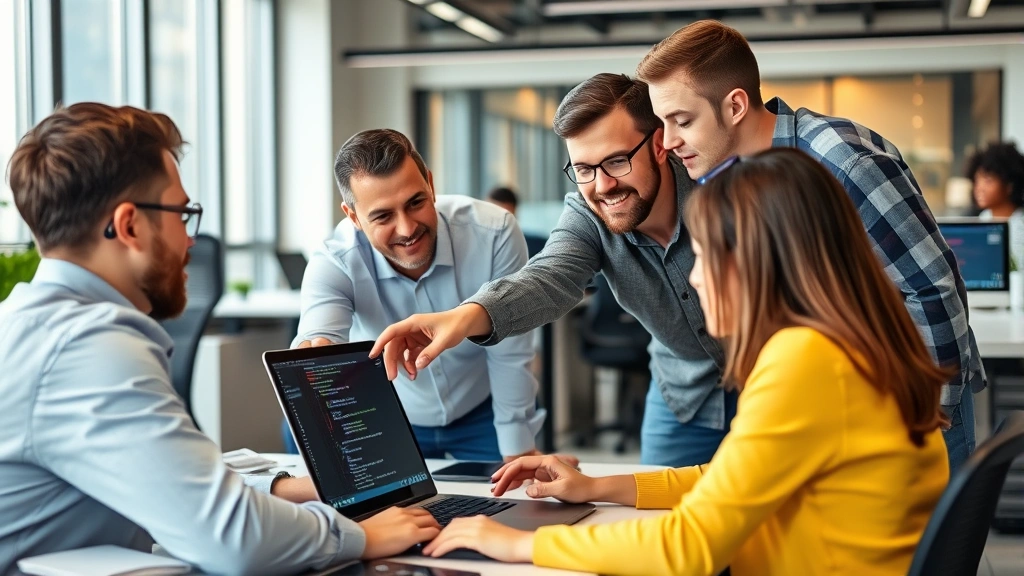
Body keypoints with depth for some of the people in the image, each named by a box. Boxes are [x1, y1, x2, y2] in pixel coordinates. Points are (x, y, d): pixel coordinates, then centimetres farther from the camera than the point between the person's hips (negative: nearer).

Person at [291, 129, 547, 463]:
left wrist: (518, 447, -11)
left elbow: (509, 355, -18)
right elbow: (318, 333, -44)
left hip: (484, 413, -2)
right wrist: (312, 359, -67)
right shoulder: (334, 264, -26)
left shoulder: (493, 234, -27)